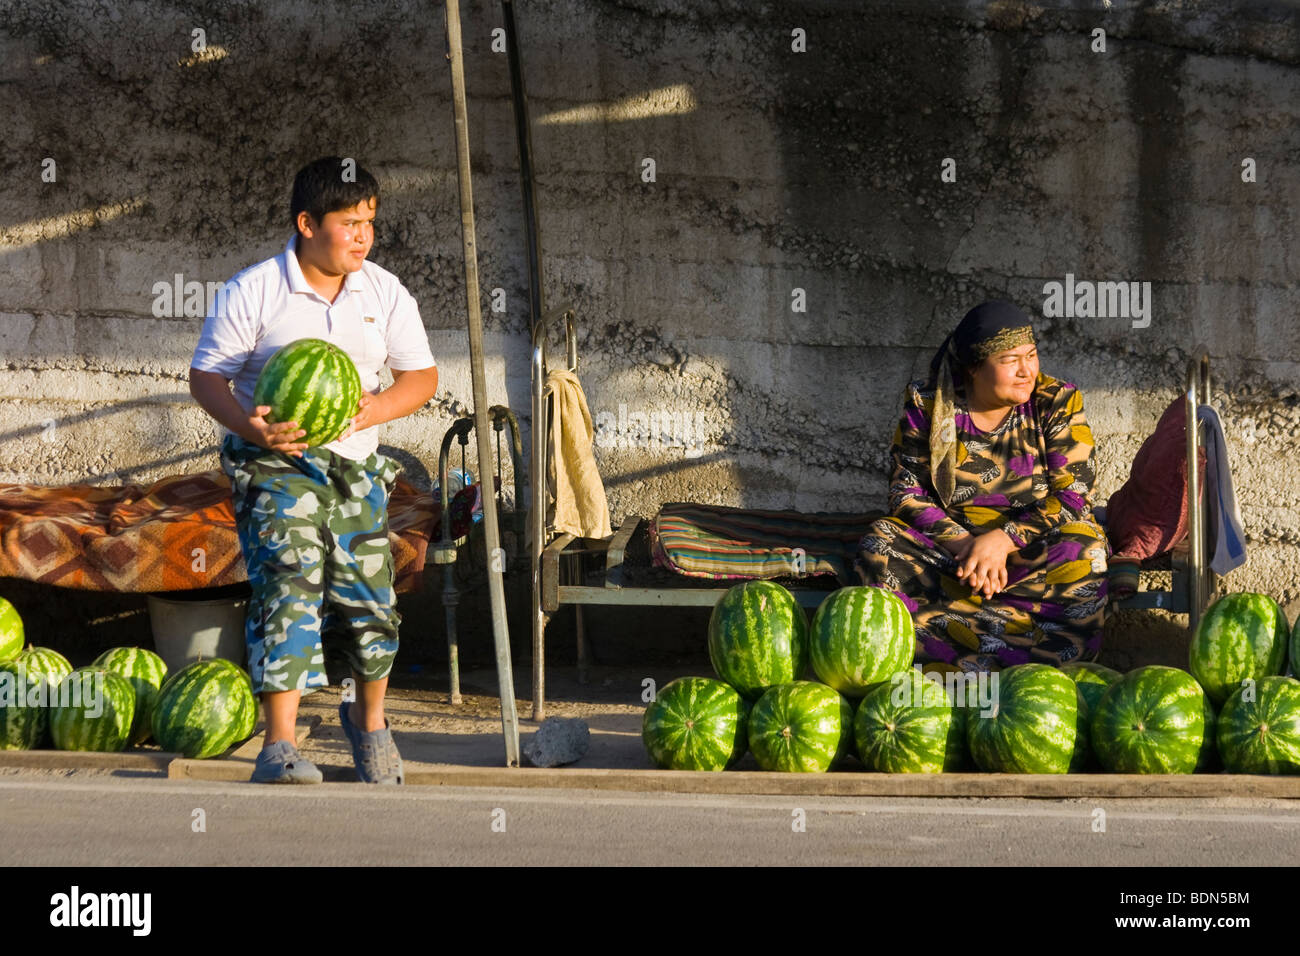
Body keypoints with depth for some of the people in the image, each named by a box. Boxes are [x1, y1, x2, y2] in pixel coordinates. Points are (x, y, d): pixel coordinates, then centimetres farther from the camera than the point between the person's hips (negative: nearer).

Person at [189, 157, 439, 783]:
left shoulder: (385, 294, 4)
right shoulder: (253, 292, -7)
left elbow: (422, 376, 8)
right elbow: (205, 377, -5)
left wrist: (374, 409, -13)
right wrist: (249, 425, -25)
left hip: (355, 466, 4)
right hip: (276, 465, -4)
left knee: (370, 604, 4)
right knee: (289, 588, -20)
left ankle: (368, 718, 33)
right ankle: (279, 746, -24)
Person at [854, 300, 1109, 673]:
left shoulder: (1057, 402, -2)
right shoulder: (928, 404, -1)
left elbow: (1073, 496, -8)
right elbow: (906, 492, -3)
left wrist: (1004, 539, -23)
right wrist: (961, 542, -21)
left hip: (1033, 546, -1)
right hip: (946, 540, 1)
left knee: (1084, 551, -34)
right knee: (878, 546, -28)